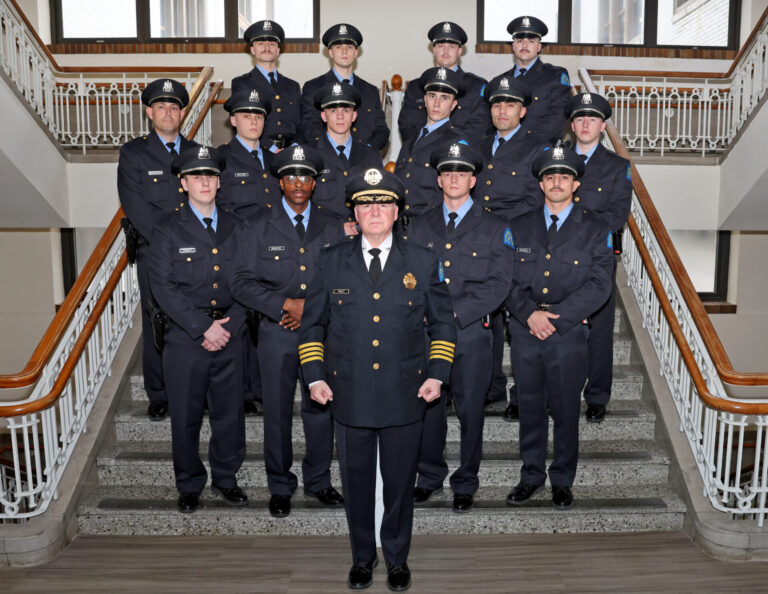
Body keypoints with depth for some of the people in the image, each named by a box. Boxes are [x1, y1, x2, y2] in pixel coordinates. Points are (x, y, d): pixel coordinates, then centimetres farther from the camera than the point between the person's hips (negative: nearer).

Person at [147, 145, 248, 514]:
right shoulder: (168, 230, 0)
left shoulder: (235, 227, 9)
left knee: (230, 411, 10)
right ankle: (190, 484, 27)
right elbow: (163, 287, -8)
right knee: (185, 416, 7)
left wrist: (228, 325, -5)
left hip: (229, 336, 3)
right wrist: (203, 328, -13)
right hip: (185, 338, -2)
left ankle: (226, 477, 30)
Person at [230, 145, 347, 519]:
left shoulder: (332, 228, 8)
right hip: (277, 334, -2)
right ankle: (280, 488, 25)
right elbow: (242, 283, -5)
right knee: (277, 412, 7)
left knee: (321, 408, 11)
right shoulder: (259, 227, 1)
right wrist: (285, 304, -15)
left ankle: (318, 481, 30)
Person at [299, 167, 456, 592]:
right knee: (356, 484, 13)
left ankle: (397, 559, 35)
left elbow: (443, 323, 8)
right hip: (350, 395, 1)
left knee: (400, 484, 13)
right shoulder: (331, 262, 3)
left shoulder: (422, 263, 3)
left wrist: (436, 375, -2)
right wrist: (315, 376, -2)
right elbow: (312, 324, 8)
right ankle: (362, 558, 35)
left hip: (405, 396, 0)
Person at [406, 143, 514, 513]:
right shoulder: (420, 227, 13)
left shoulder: (495, 229, 4)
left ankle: (465, 484, 22)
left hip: (472, 333, -2)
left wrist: (456, 313, -14)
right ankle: (429, 477, 27)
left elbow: (498, 285, -6)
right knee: (427, 406, 7)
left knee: (470, 410, 5)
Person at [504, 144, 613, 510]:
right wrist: (530, 314, -13)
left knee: (565, 410, 7)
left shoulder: (595, 231, 4)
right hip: (524, 332, 2)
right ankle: (531, 476, 27)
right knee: (529, 407, 10)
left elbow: (598, 286, -6)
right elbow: (507, 278, 3)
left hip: (569, 334, -2)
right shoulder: (519, 227, 10)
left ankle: (562, 481, 24)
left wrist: (554, 317, -14)